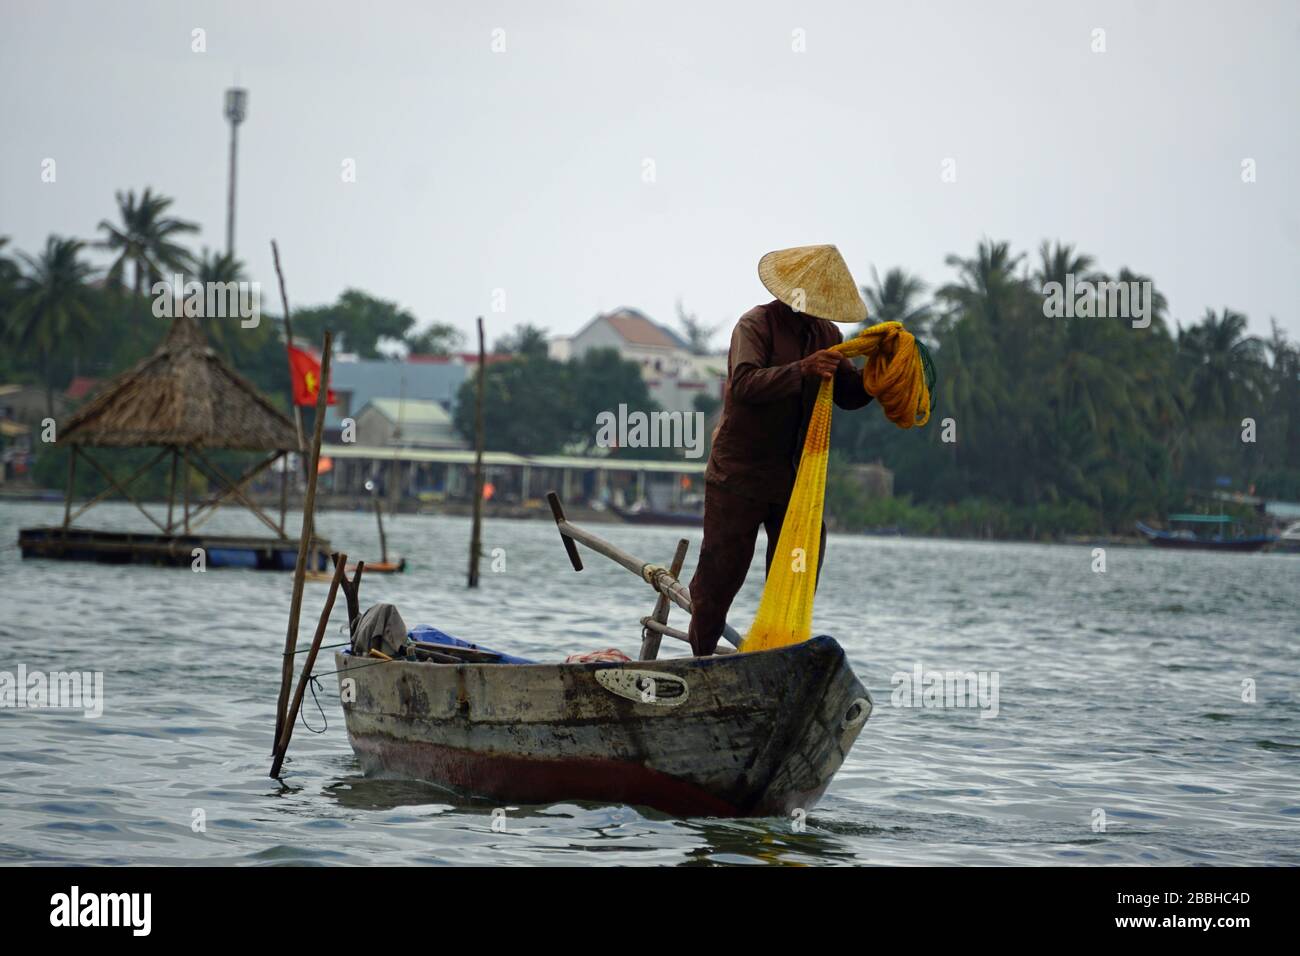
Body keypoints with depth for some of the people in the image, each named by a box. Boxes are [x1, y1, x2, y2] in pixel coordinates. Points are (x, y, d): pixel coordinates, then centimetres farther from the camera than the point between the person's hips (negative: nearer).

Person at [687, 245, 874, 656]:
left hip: (796, 478, 6)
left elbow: (848, 395, 10)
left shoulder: (826, 333, 10)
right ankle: (701, 656, 13)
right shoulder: (756, 324, -11)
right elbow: (744, 383, -27)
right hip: (740, 474, -6)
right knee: (721, 570, -1)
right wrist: (802, 371, -37)